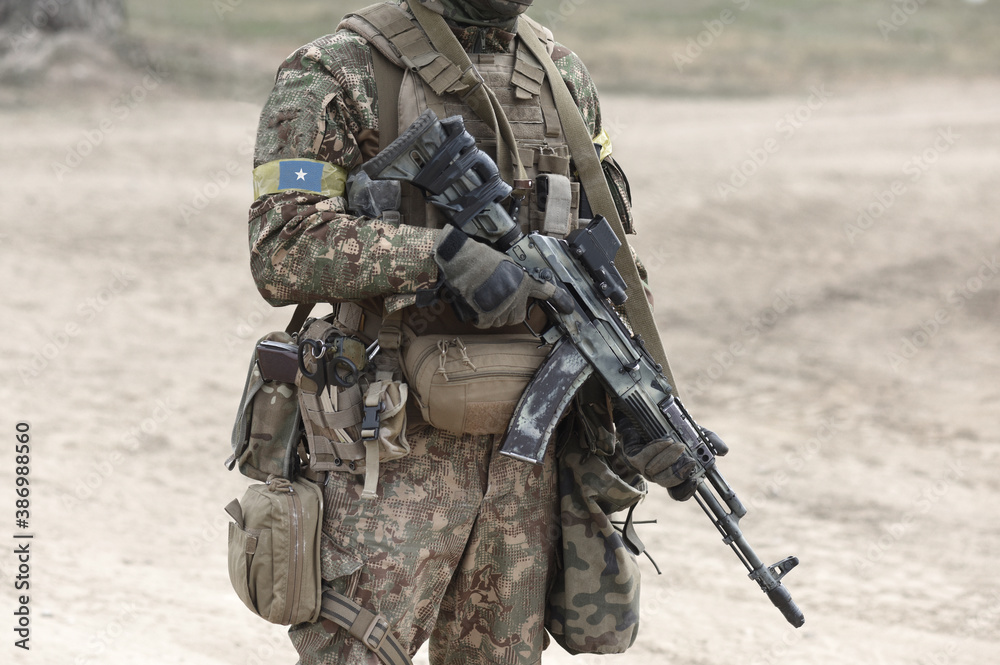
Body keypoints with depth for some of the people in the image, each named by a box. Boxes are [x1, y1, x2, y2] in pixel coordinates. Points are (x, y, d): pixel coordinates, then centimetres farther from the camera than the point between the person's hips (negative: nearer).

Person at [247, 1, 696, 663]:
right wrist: (442, 253, -25)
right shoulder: (338, 74, -7)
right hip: (394, 455, -5)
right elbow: (283, 251, -17)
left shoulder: (565, 76, 11)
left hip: (525, 452, 5)